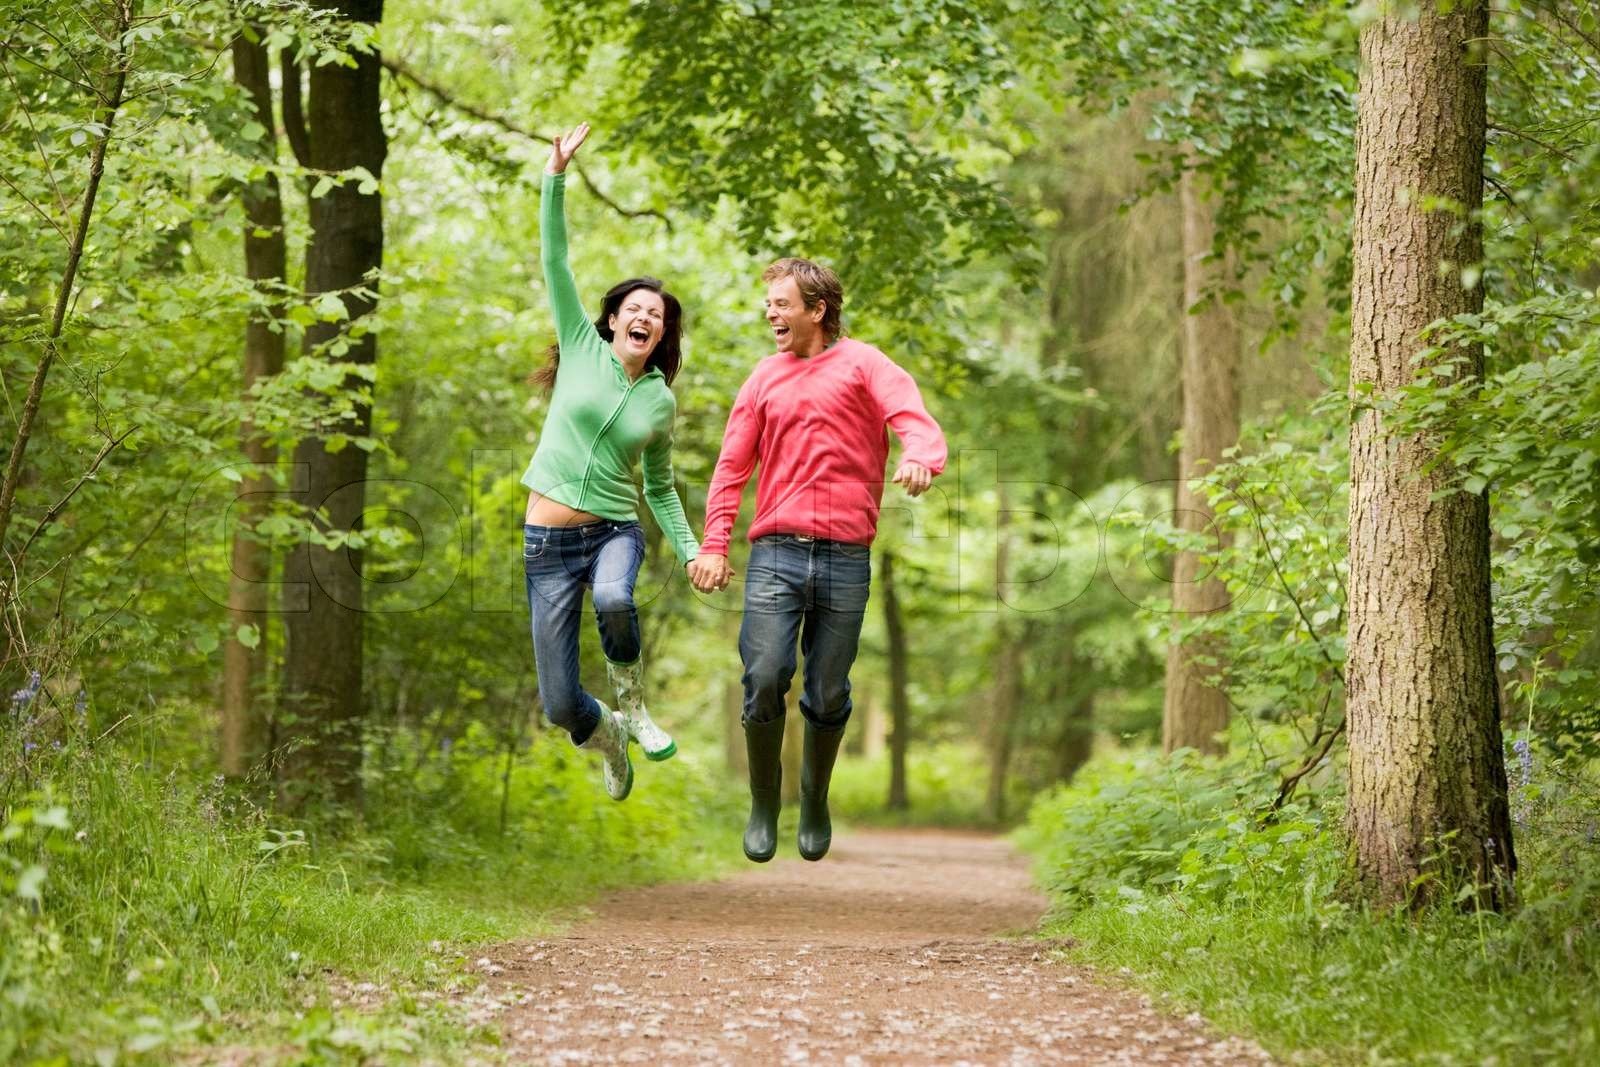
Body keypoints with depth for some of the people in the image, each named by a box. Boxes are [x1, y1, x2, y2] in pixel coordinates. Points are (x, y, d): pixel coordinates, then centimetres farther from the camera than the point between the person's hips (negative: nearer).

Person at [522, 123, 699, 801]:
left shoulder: (661, 401, 8)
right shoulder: (582, 348, 3)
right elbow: (554, 260, -4)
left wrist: (690, 551, 6)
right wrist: (556, 176, -13)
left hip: (615, 529, 1)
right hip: (549, 539, -1)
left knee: (613, 600, -39)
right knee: (560, 707, -6)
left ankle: (633, 706, -10)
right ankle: (608, 741, 32)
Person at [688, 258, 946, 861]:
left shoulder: (863, 365, 5)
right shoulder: (767, 377, 14)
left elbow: (917, 422, -10)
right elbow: (732, 466, 12)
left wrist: (920, 459, -34)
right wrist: (713, 545, 1)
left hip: (845, 557, -2)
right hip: (775, 554, 2)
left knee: (828, 696, 4)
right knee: (765, 680, -10)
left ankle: (815, 804, 26)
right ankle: (763, 806, 9)